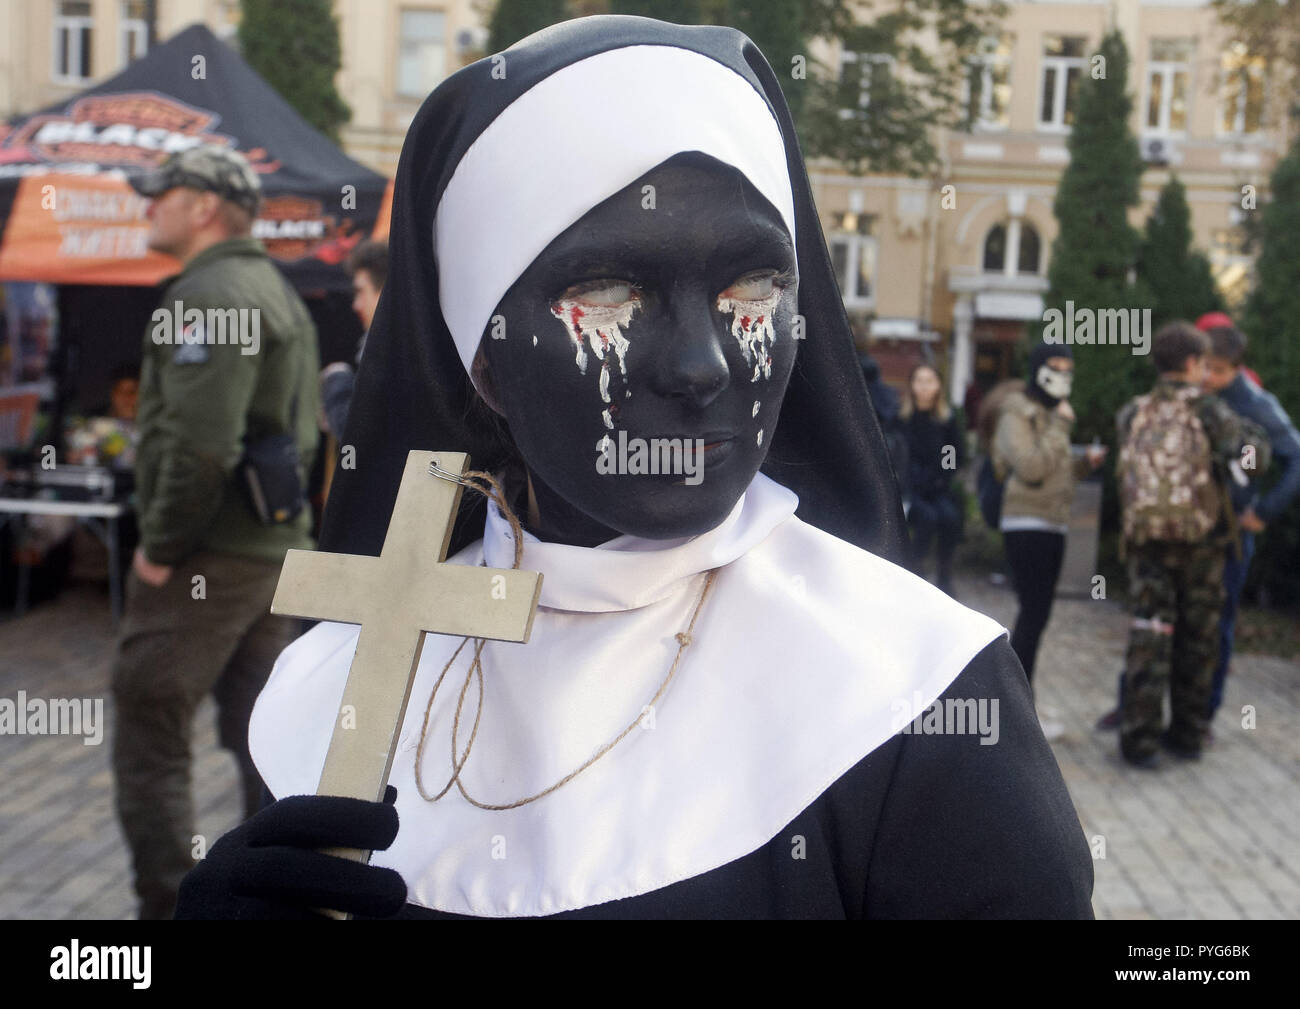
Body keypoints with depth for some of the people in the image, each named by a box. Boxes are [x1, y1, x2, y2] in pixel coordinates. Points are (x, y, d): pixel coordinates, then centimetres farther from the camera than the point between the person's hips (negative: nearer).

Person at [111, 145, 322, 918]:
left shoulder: (208, 294, -15)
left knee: (149, 745, -2)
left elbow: (201, 444, -25)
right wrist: (280, 519, 17)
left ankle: (173, 905, -1)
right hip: (275, 551, 10)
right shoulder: (279, 293, 17)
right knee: (265, 738, 14)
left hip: (205, 561, -10)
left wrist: (160, 547, -15)